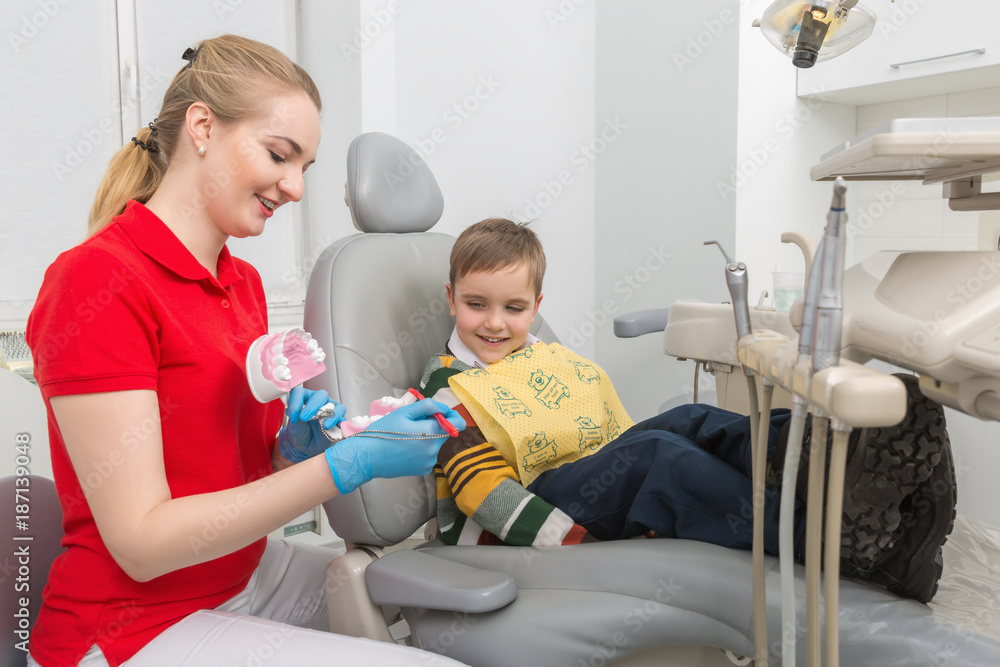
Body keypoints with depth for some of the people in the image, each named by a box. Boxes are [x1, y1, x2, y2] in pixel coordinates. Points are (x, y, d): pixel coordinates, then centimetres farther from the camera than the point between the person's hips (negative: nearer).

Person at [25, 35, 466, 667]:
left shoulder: (245, 282, 3)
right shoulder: (95, 280, -20)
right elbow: (142, 542, -22)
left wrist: (295, 444, -10)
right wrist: (349, 462, -26)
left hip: (252, 571, 8)